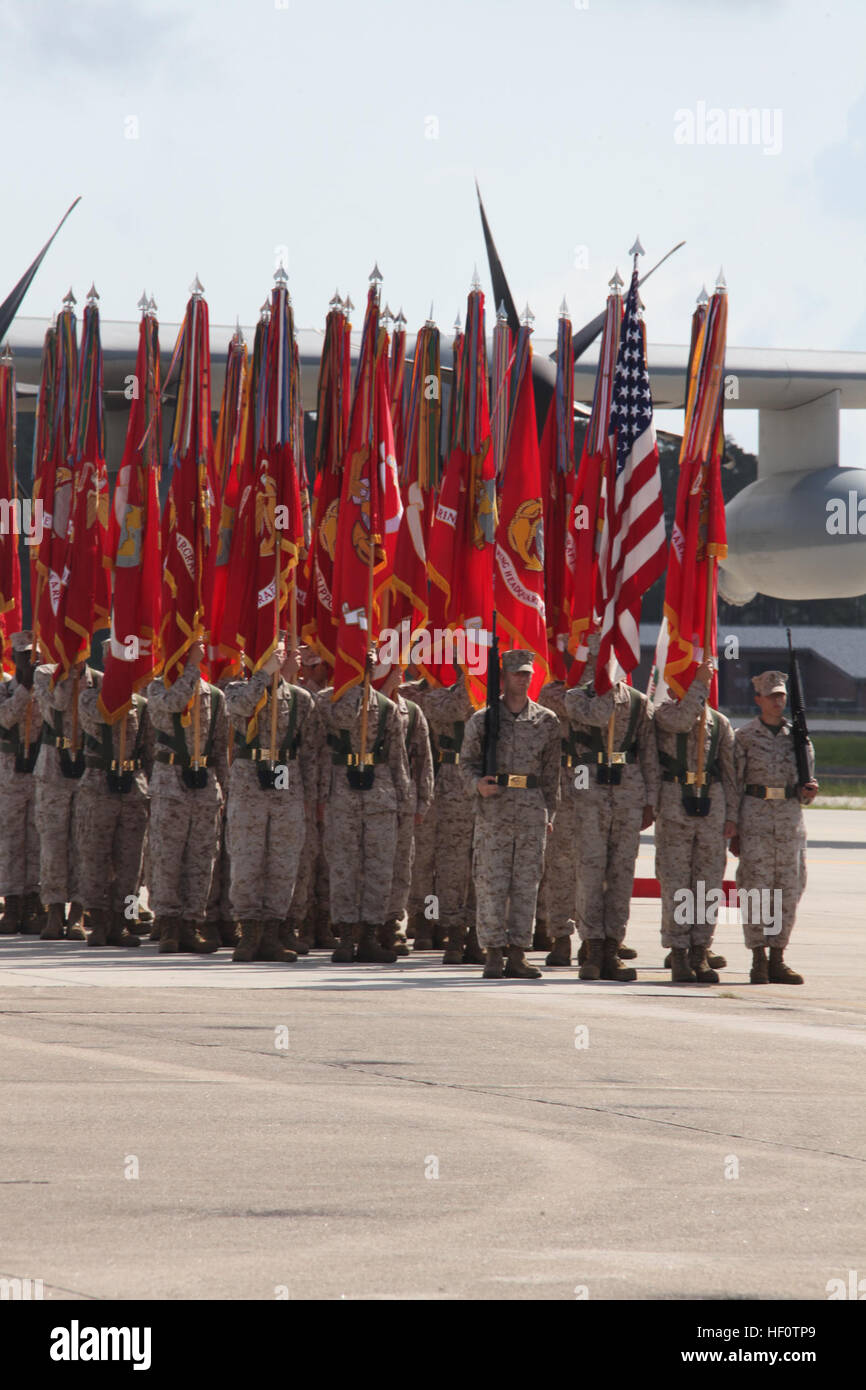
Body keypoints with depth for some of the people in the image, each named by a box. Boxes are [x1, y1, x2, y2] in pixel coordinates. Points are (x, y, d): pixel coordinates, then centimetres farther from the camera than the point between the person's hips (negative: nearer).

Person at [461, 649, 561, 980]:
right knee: (491, 884, -4)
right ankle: (493, 955, 0)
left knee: (526, 884, 2)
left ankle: (518, 955, 7)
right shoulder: (483, 720, 4)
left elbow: (551, 770, 13)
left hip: (533, 811, 2)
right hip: (493, 810, -2)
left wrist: (549, 813, 10)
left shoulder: (547, 722, 9)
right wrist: (477, 784, -14)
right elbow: (467, 761, 7)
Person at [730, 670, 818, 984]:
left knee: (788, 892, 4)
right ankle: (758, 962, -3)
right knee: (756, 890, -6)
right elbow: (734, 785, 1)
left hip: (791, 820, 4)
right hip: (755, 819, -4)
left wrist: (808, 791, -9)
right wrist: (733, 830, -3)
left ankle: (777, 960, 11)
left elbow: (806, 789, 15)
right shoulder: (744, 737, 2)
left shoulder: (798, 737, 11)